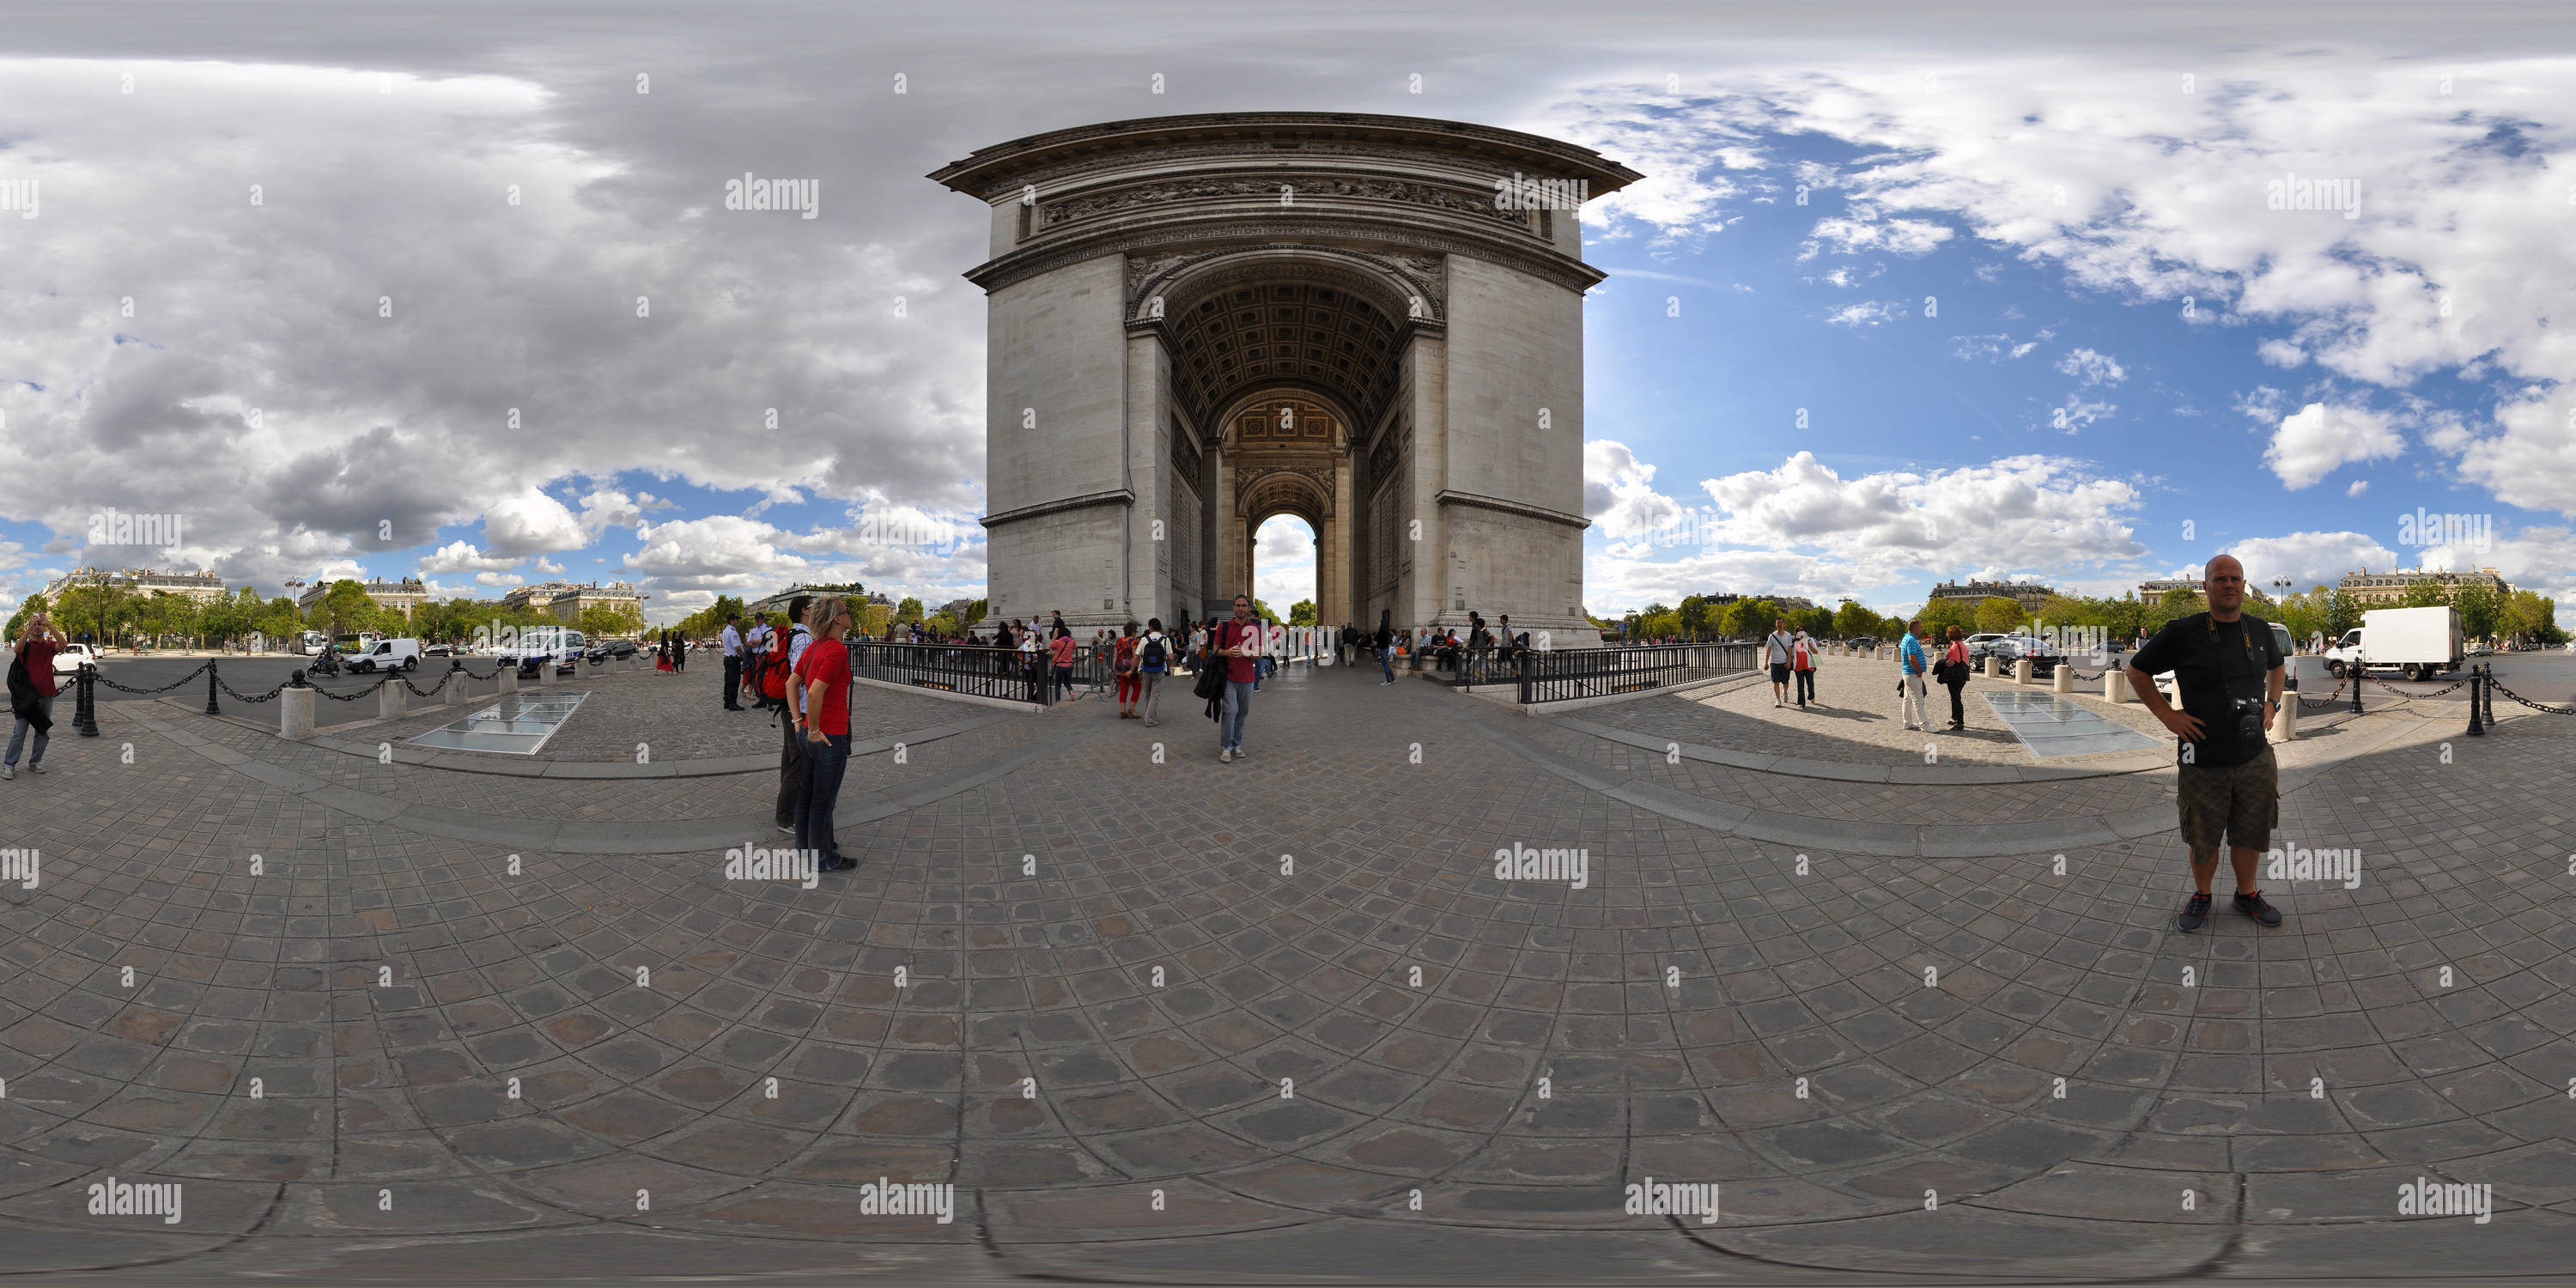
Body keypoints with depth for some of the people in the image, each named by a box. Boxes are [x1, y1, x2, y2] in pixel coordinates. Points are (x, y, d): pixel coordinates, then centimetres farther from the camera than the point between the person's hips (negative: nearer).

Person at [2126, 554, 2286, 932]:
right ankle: (2201, 897, 29)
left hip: (2254, 757, 4)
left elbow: (2276, 666, 28)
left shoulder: (2259, 630, 6)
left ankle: (2247, 893, 33)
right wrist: (2166, 714, -5)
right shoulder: (2183, 632, -8)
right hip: (2203, 759, -3)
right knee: (2204, 838, 8)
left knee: (2251, 832, 12)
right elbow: (2137, 670, 2)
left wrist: (2272, 703, 13)